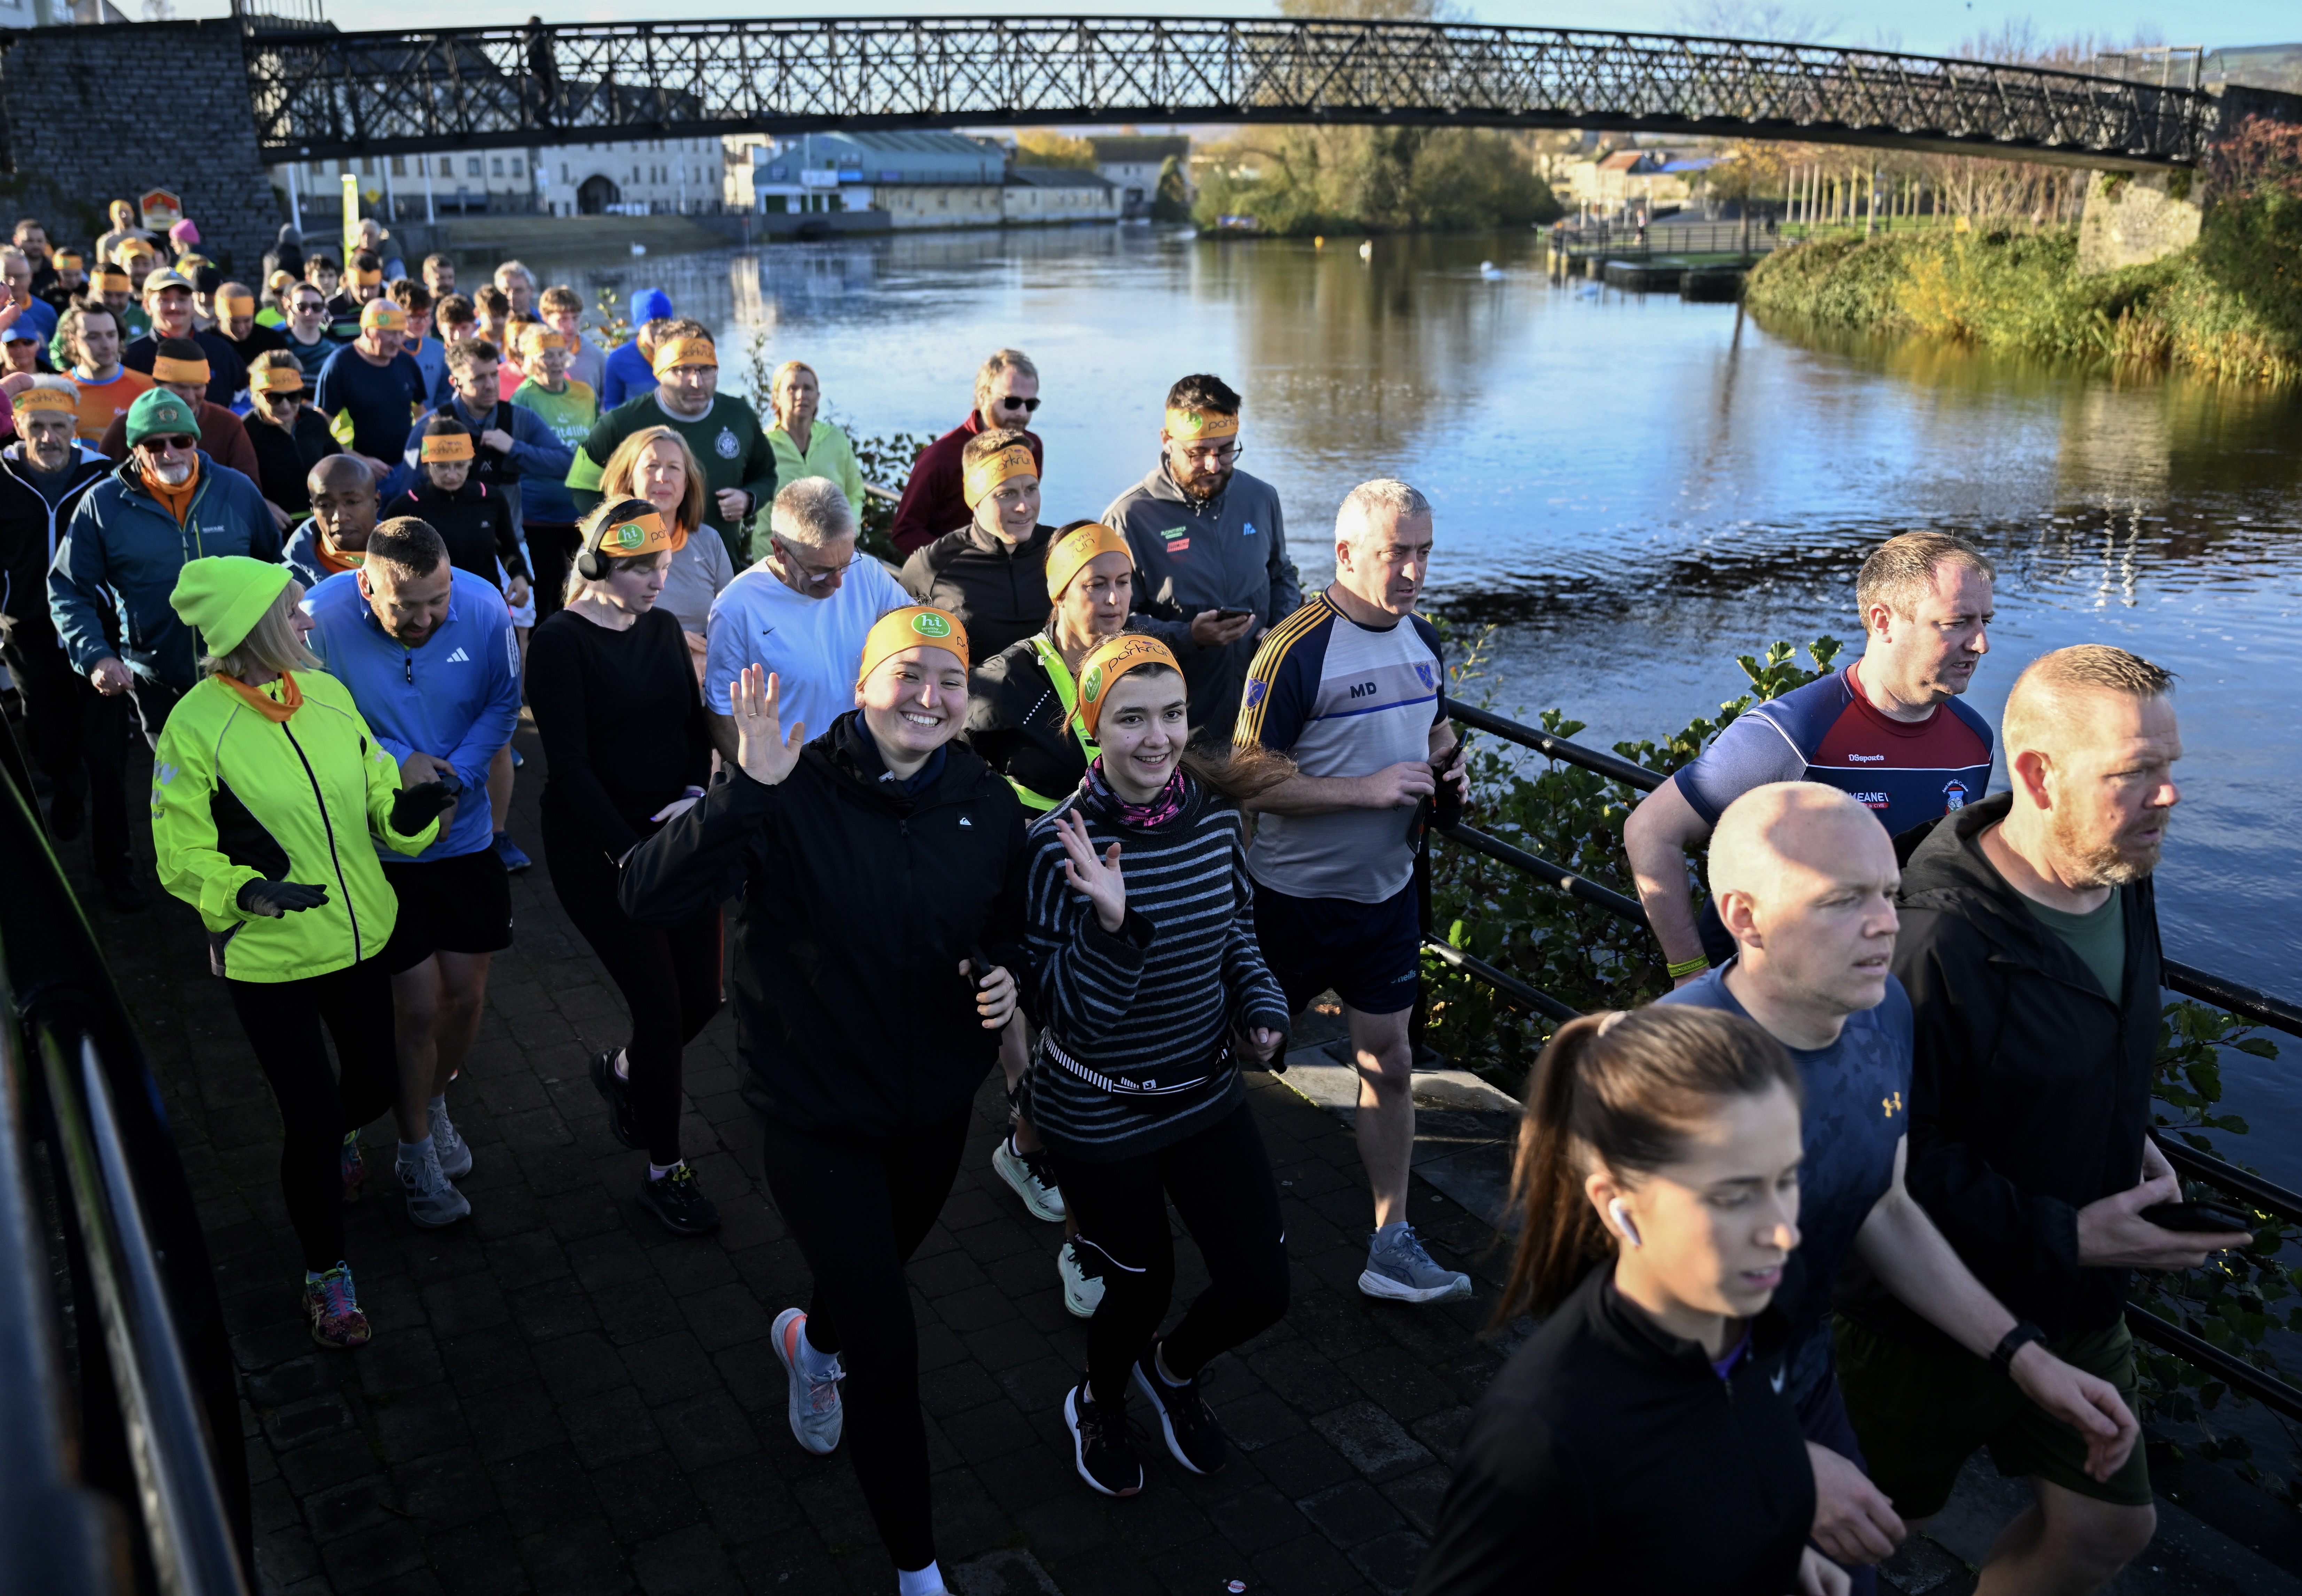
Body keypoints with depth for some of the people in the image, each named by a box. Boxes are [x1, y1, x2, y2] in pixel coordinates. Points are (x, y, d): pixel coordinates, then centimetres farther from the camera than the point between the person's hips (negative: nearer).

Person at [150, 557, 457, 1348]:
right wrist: (250, 890, -29)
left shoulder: (327, 693, -2)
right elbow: (183, 856, -11)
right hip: (268, 956, -5)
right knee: (313, 1117, 0)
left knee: (374, 1085, 18)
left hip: (359, 937, 5)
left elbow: (376, 795, 5)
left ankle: (331, 1141, 56)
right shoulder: (196, 727, -16)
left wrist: (406, 809, -18)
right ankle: (326, 1274, 24)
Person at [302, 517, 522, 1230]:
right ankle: (416, 1152, 24)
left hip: (464, 835, 3)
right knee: (418, 1006, 1)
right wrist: (397, 761, -18)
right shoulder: (322, 617, -20)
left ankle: (433, 1101, 42)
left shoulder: (485, 608, -15)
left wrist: (453, 776, -16)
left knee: (466, 995, 11)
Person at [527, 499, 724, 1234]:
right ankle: (664, 1172, 15)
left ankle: (622, 1070, 41)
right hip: (599, 849, -6)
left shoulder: (663, 628, 9)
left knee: (702, 995, 7)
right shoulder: (562, 641, -11)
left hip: (679, 837, 6)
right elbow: (568, 764, -15)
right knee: (661, 1008, -5)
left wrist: (694, 794, -8)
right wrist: (627, 851, -19)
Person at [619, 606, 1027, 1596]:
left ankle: (813, 1339, 67)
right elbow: (646, 901, -32)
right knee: (888, 1349, -2)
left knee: (879, 1272, 28)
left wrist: (1002, 974, -11)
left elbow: (1008, 926, 11)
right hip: (816, 1113, -4)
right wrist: (748, 792, -42)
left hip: (936, 1105, 5)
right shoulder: (794, 797, -21)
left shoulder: (989, 807, -7)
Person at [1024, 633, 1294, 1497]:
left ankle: (1173, 1370, 43)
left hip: (1207, 1091, 5)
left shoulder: (1215, 816, -8)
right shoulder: (1062, 845, -23)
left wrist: (1262, 1009, -5)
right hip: (1099, 1112, -4)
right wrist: (1110, 921, -39)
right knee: (1142, 1283, 14)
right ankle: (1098, 1405, 50)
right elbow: (1069, 1012, -23)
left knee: (1261, 1288, 7)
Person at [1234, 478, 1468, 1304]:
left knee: (1390, 1063, 8)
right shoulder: (1295, 650, -19)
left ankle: (1393, 1248, 19)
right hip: (1293, 896, -6)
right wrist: (1367, 788, -26)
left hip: (1386, 890, 6)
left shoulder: (1422, 639, 4)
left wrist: (1445, 764, -1)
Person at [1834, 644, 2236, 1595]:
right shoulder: (1938, 937, -33)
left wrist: (2132, 1139, -1)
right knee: (1887, 1517, 16)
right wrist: (2062, 1238, -27)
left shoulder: (2125, 883, -3)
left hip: (2077, 1303, 8)